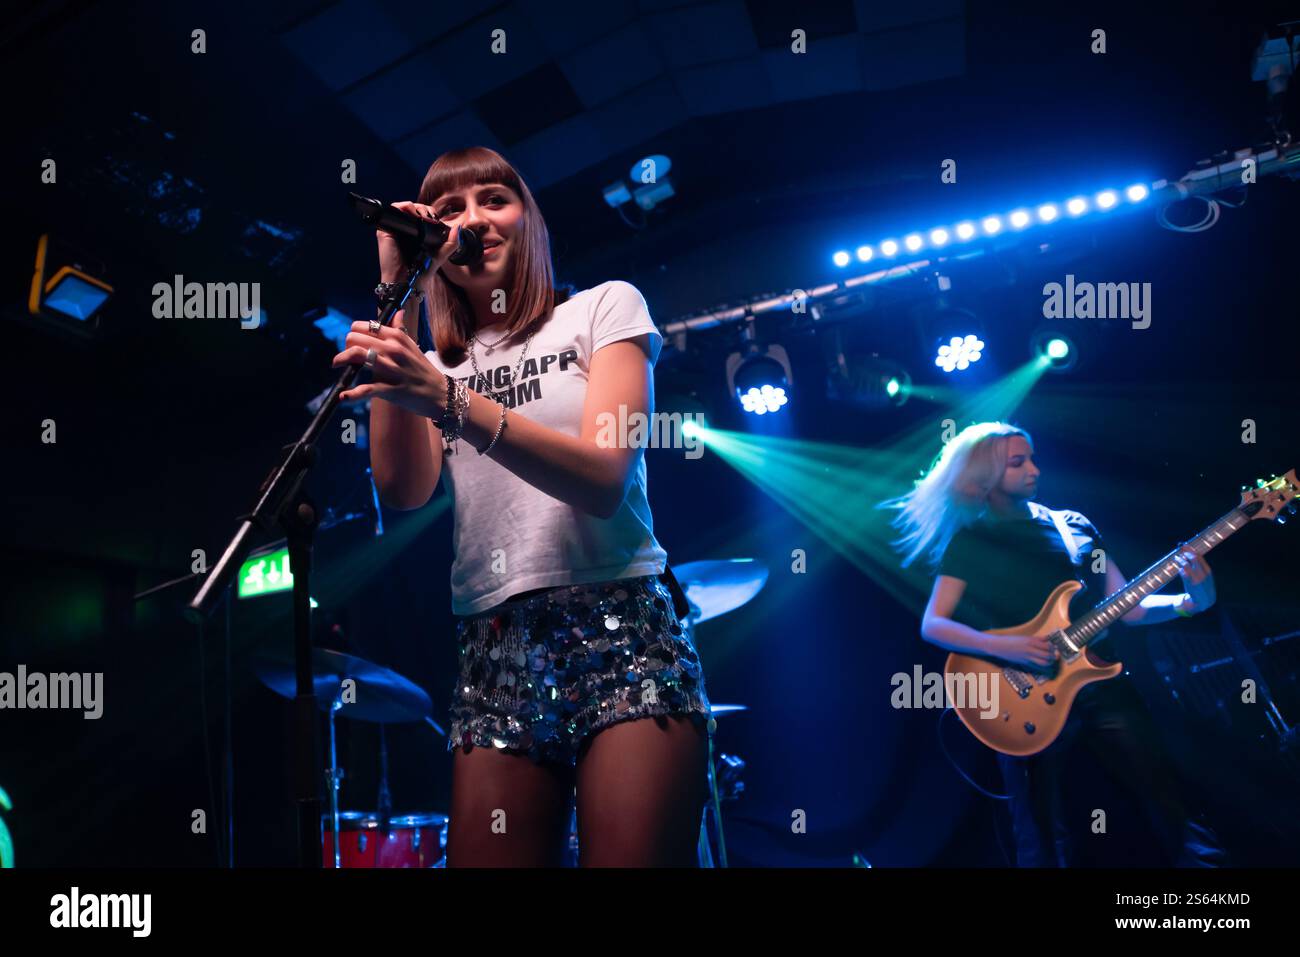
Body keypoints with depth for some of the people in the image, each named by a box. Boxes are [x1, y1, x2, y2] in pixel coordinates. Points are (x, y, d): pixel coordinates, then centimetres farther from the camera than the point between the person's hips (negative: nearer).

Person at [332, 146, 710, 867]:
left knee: (632, 856, -13)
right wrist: (396, 297, 1)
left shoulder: (604, 307, 7)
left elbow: (604, 480, -10)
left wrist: (451, 401, -23)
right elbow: (403, 490, -3)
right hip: (490, 652, 4)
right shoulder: (435, 365, 18)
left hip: (621, 632, -3)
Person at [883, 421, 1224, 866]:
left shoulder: (1074, 525, 13)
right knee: (1042, 836, 1)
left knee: (1167, 797, -1)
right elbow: (932, 625, -5)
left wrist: (1191, 601, -8)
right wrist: (1005, 647, -19)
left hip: (1099, 678, 3)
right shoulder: (969, 541, 3)